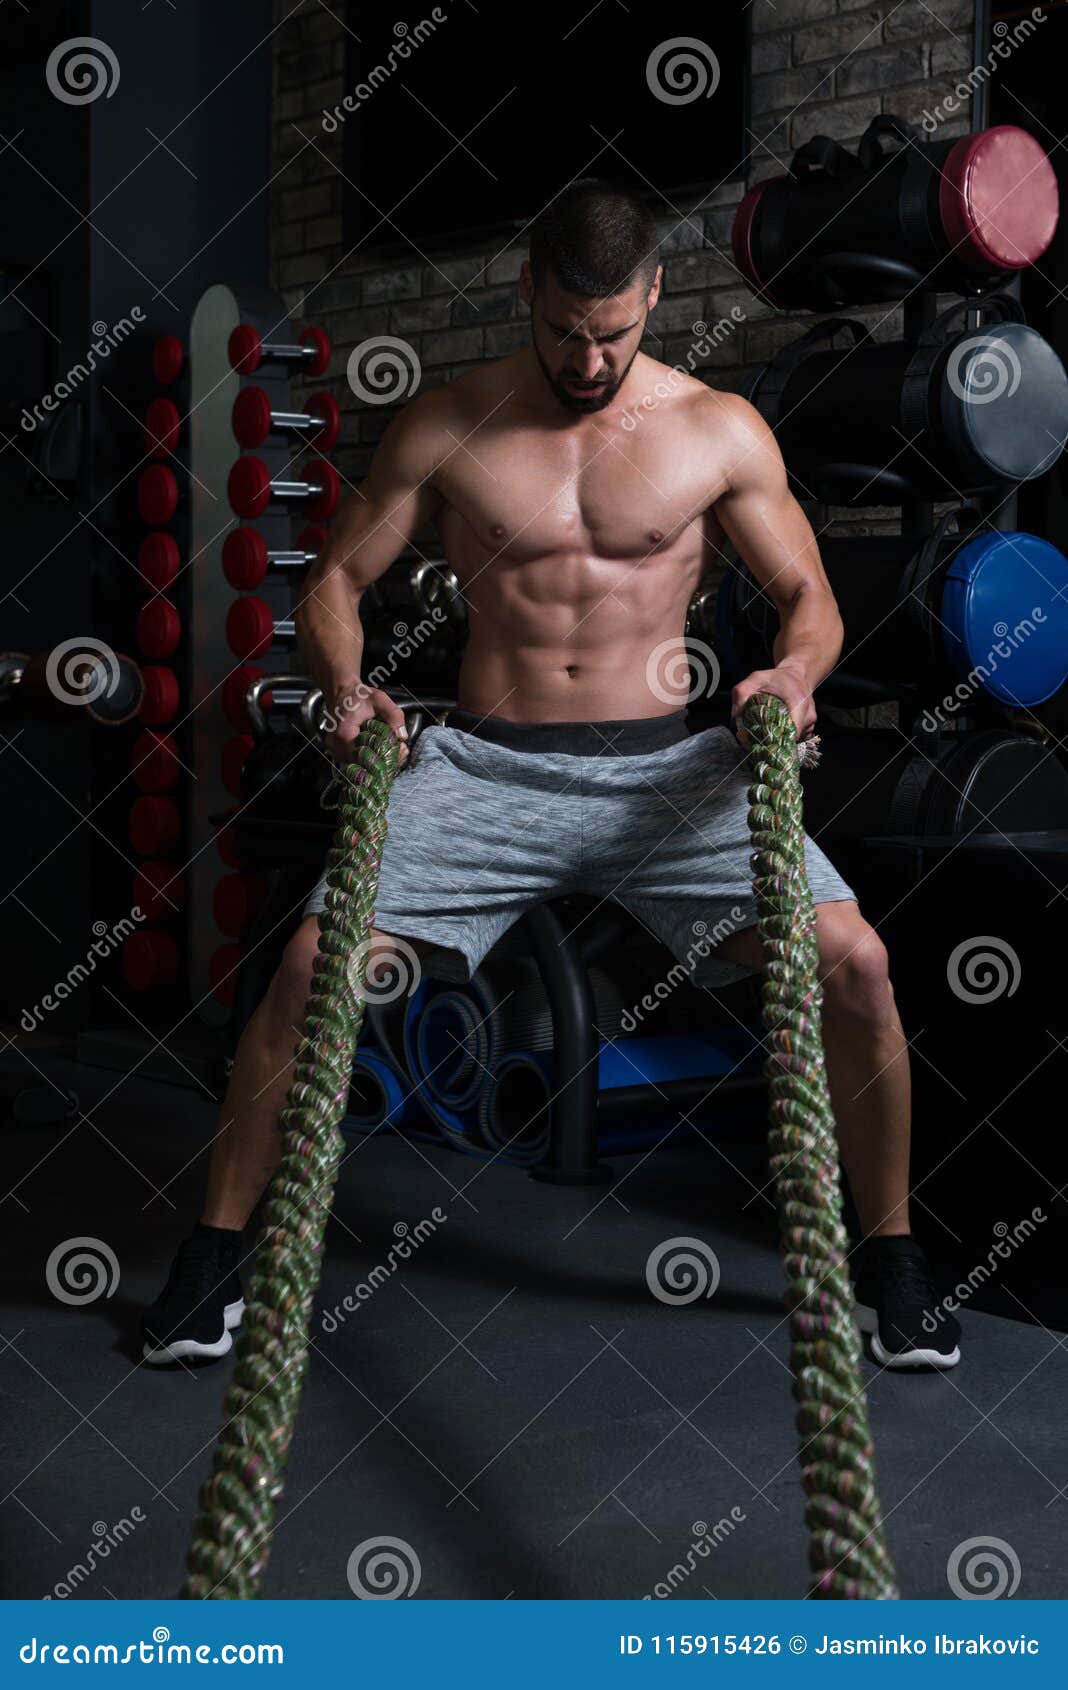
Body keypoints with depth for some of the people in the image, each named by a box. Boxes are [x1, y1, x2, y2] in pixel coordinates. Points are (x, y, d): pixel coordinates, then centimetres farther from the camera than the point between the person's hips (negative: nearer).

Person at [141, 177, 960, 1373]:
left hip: (664, 766, 1)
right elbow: (334, 579, 9)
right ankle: (214, 1250, 2)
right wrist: (347, 688, -12)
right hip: (485, 764, 0)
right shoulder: (444, 428, 4)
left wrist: (794, 671, -16)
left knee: (851, 961, -18)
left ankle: (889, 1253, 6)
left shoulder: (721, 432, 4)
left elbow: (811, 598, 8)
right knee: (315, 960, -20)